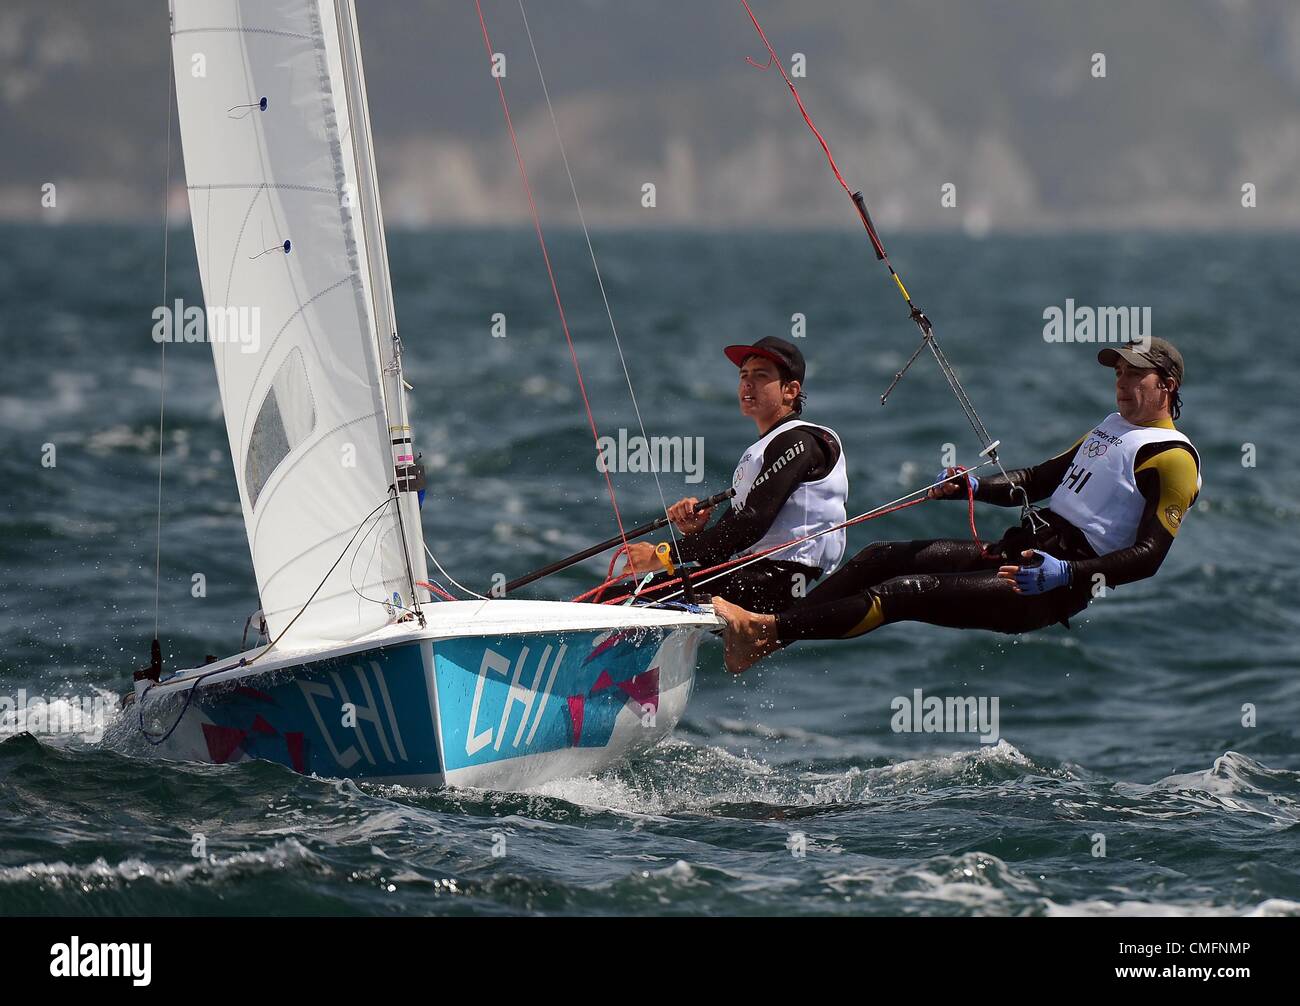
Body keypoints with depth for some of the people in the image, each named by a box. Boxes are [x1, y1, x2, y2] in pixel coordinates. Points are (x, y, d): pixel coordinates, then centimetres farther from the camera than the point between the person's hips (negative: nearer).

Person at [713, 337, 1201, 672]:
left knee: (906, 592, -21)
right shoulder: (1112, 427, 22)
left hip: (1054, 588, -9)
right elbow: (1037, 480, 27)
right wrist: (974, 487, 8)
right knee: (882, 557, -4)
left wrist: (1067, 575, -28)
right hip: (1018, 549, 9)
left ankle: (768, 630, -27)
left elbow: (1148, 557, -16)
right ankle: (759, 634, -11)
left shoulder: (1172, 457, -7)